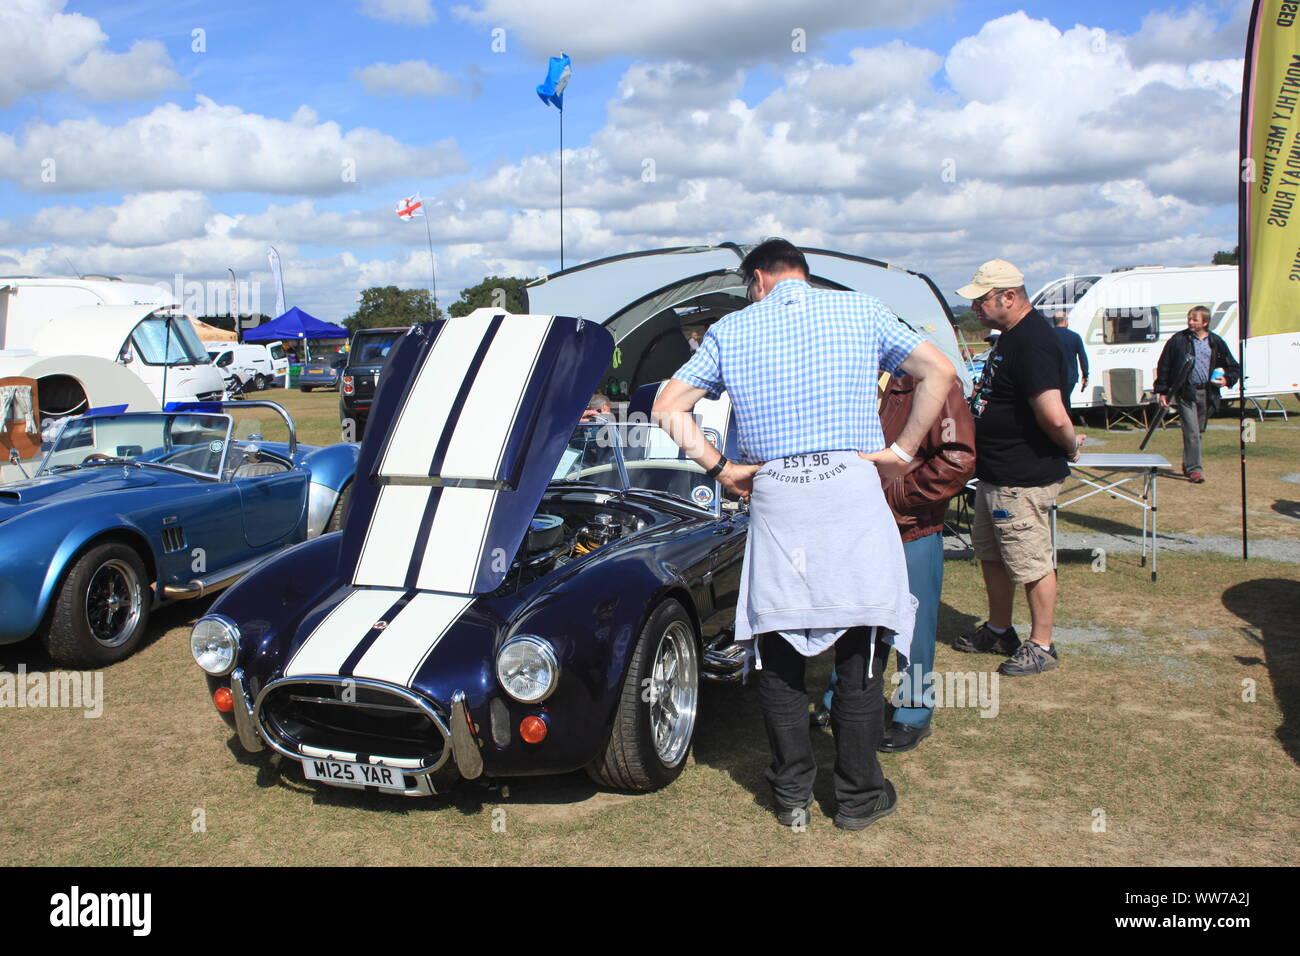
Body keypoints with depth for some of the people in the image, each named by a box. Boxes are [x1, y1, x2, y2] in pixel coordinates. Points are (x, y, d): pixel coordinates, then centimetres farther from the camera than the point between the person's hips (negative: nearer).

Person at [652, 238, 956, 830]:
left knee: (777, 648, 10)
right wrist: (902, 452, 4)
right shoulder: (861, 311, 10)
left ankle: (792, 794, 18)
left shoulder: (731, 330, 11)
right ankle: (859, 796, 16)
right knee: (861, 645, 8)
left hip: (774, 497, 0)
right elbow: (940, 373, 4)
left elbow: (667, 408, 7)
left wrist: (720, 469, 7)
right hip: (853, 488, 0)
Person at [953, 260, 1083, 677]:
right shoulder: (1012, 334, 11)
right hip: (995, 472, 11)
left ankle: (1041, 647, 16)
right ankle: (998, 631, 37)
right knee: (989, 551, 22)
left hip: (1023, 479, -11)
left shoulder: (1031, 342, -24)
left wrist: (1070, 446, -15)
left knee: (1031, 563, 2)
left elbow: (1053, 415, -32)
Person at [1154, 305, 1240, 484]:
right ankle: (1194, 469, -9)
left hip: (1206, 393, 4)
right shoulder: (1179, 340, -3)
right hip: (1186, 393, -4)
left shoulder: (1216, 342, 6)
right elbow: (1164, 366, 1)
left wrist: (1227, 380, -5)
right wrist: (1162, 391, -3)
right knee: (1191, 432, -11)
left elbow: (1234, 368, 16)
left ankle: (1188, 466, 26)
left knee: (1199, 431, 12)